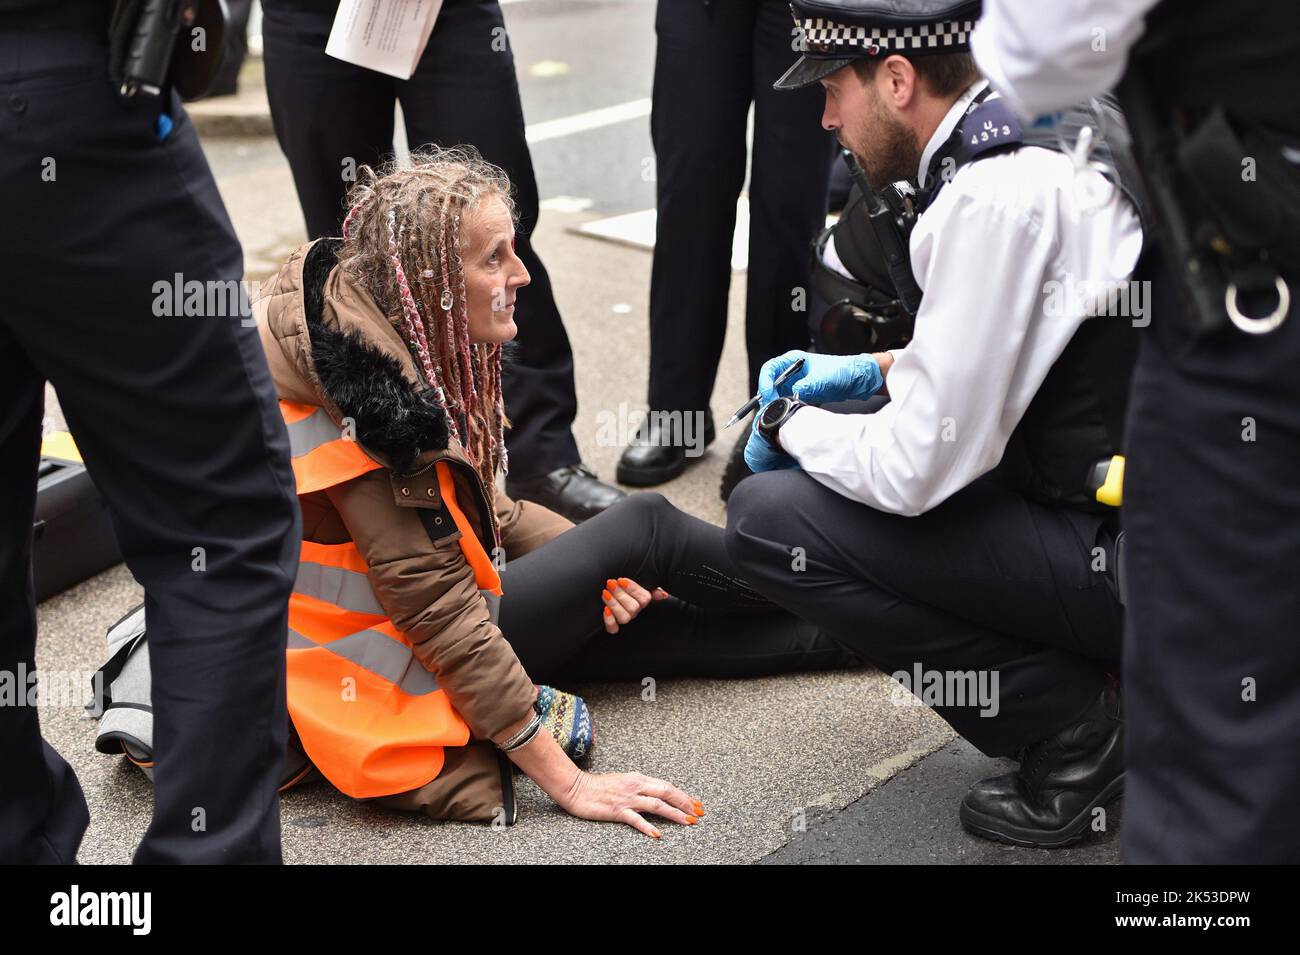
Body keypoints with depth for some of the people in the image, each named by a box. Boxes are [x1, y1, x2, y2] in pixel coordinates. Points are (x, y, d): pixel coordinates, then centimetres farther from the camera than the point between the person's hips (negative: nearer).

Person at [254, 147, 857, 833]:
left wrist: (602, 570, -6)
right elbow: (439, 615, -29)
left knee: (671, 621, 4)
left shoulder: (421, 349, 0)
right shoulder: (364, 404, -29)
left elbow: (484, 511, 10)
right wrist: (566, 781, -26)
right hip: (402, 677, -8)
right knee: (646, 526, -5)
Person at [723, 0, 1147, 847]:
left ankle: (1076, 723, -4)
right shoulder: (1043, 144, 8)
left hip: (1139, 558, -10)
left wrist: (791, 424, -1)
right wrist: (884, 370, 17)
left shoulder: (989, 202, -21)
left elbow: (917, 471, -20)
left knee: (768, 516, -12)